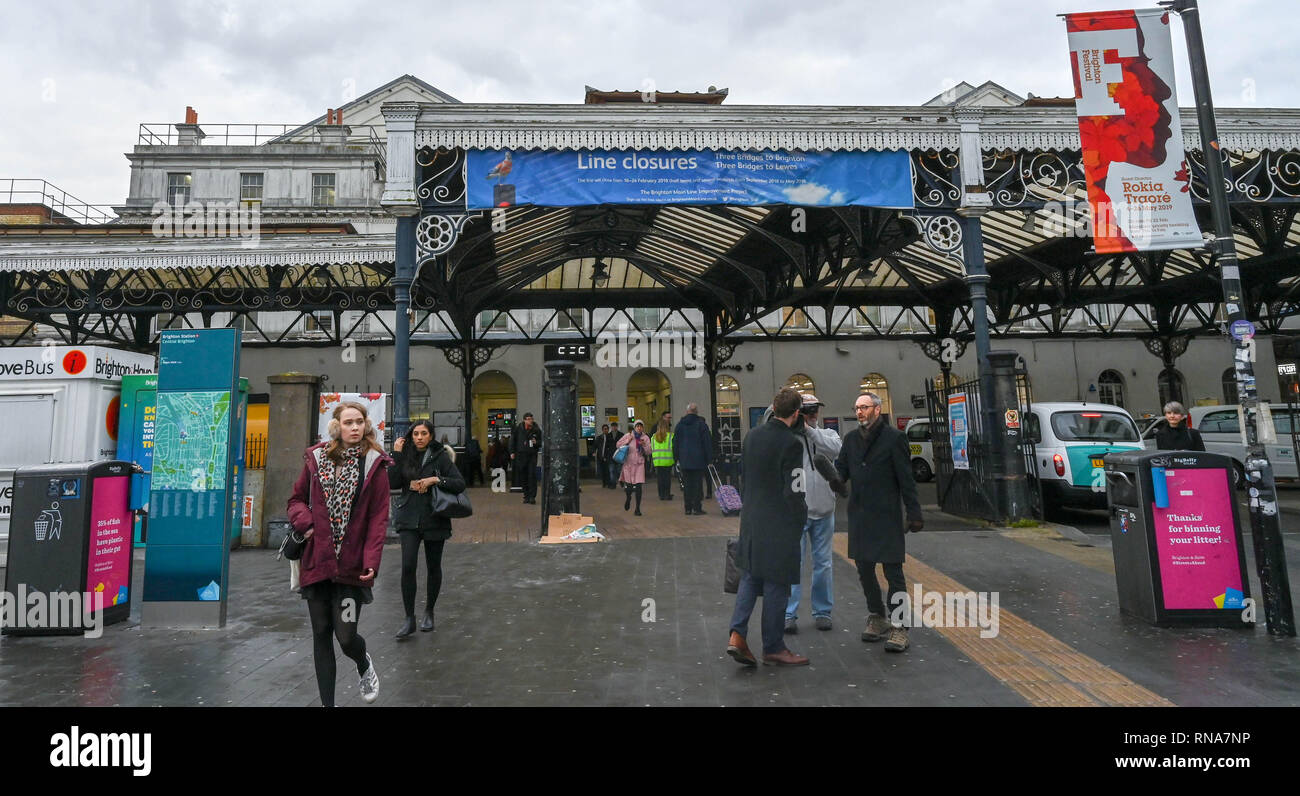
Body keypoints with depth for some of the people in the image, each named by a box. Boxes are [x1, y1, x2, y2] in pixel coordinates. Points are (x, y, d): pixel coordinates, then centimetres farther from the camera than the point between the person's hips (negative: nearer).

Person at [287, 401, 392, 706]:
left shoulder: (374, 464, -2)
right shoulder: (316, 458, 5)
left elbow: (378, 518, -6)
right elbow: (296, 499, 14)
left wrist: (372, 561, -15)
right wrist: (305, 522, -7)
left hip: (352, 565, -2)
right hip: (317, 562, 3)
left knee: (346, 636, -4)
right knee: (321, 634, 10)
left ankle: (364, 664, 32)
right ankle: (327, 702, 24)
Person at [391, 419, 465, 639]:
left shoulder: (440, 456, -4)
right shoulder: (406, 456, 5)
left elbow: (460, 484, -9)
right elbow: (395, 482, -7)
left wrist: (435, 479, -19)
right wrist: (397, 455, -10)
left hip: (434, 519, -1)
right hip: (409, 519, 2)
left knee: (433, 567, 10)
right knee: (408, 566, -9)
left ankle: (429, 612, 30)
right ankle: (409, 619, 2)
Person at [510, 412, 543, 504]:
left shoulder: (537, 430, 2)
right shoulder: (518, 429, 3)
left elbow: (541, 443, 10)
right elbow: (512, 440, 13)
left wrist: (536, 442, -12)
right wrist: (512, 452, 7)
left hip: (532, 455, -1)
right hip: (521, 455, 2)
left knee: (532, 475, -10)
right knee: (523, 477, 5)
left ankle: (532, 496, -7)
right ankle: (526, 496, 16)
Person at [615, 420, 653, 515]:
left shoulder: (646, 438, 3)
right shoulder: (628, 435, 1)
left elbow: (648, 452, 0)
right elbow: (618, 445, 3)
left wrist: (644, 445, -17)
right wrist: (627, 441, -9)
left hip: (639, 464, 0)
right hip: (628, 463, 0)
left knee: (638, 487, -7)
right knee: (628, 485, 6)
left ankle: (637, 508, 2)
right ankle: (628, 498, 41)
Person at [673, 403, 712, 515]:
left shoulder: (680, 424, 6)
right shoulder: (701, 423, -3)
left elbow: (675, 442, 10)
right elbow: (708, 442, -4)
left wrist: (676, 457, 16)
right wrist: (709, 458, 1)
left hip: (684, 460, 3)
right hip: (698, 459, -3)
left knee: (687, 484, 7)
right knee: (698, 483, 0)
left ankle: (688, 508, 9)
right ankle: (697, 507, -1)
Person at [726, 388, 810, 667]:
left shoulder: (752, 436, 4)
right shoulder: (791, 444, -17)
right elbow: (793, 492, -18)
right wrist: (801, 519, -2)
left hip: (751, 520, 6)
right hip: (779, 525, -6)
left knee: (750, 577, 18)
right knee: (776, 585, 6)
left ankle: (737, 635, 8)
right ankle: (773, 648, 19)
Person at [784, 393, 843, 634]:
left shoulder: (827, 434, 6)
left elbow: (836, 449, -15)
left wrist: (809, 430, -21)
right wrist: (794, 429, -25)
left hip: (824, 511, 3)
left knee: (823, 563, 13)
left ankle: (822, 611, 25)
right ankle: (788, 614, 6)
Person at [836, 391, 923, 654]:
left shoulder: (894, 437, -6)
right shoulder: (851, 439, 10)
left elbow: (905, 479, -7)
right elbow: (840, 472, 8)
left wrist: (914, 513, -8)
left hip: (886, 516, -6)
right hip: (859, 515, 6)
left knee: (893, 572, -2)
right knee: (864, 570, 14)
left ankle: (899, 628, 6)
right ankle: (877, 618, 30)